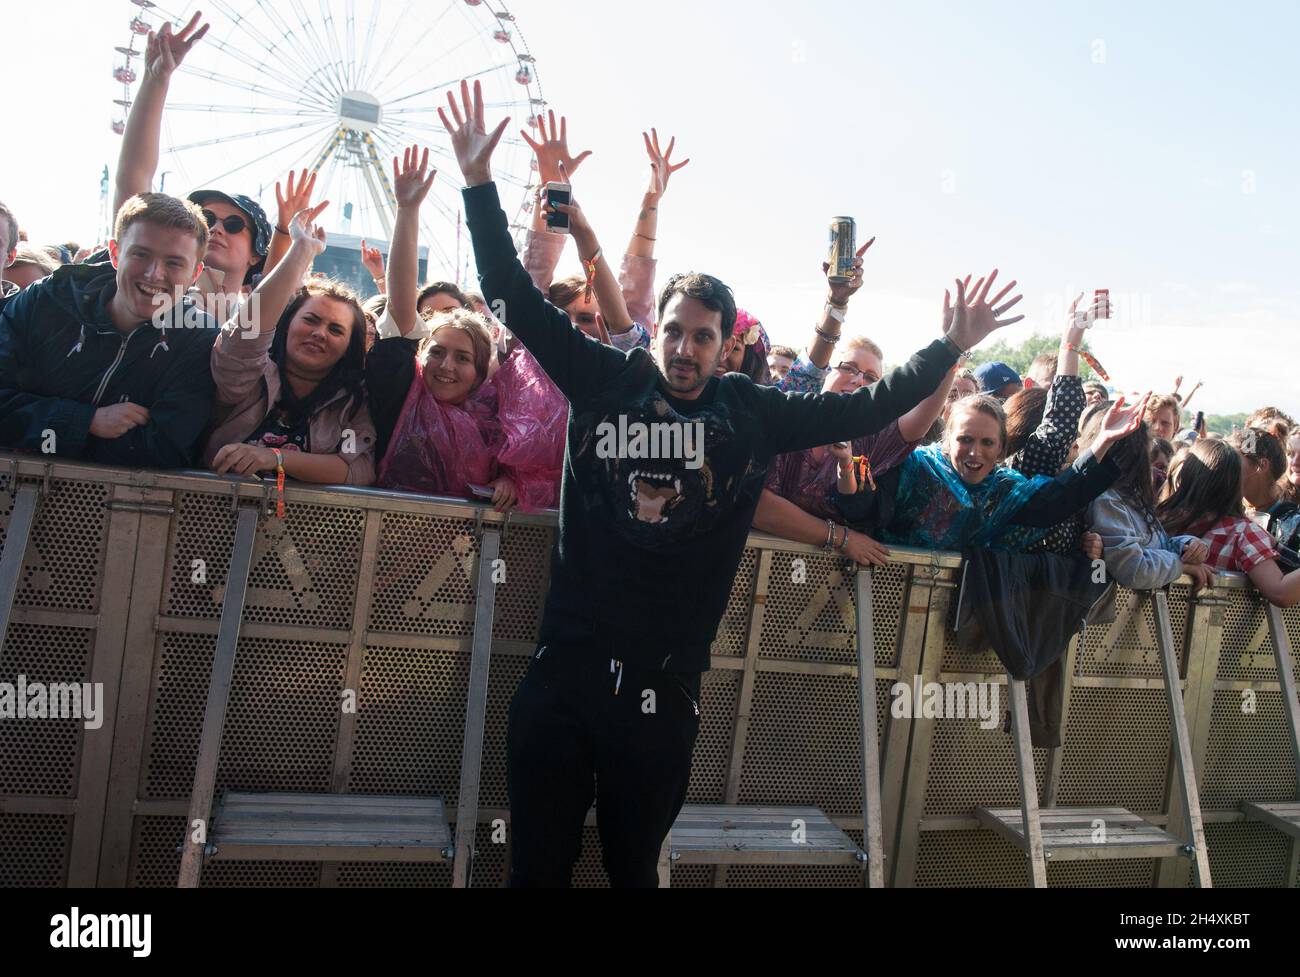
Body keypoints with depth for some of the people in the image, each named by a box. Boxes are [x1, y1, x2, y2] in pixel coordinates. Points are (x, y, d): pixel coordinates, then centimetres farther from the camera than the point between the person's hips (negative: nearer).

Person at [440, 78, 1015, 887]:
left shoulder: (754, 412, 3)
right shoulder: (605, 380, 1)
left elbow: (866, 410, 9)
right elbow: (517, 298, 2)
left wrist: (950, 348, 6)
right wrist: (481, 184, -2)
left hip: (667, 686, 1)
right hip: (566, 667, 0)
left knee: (636, 867, 18)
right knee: (539, 866, 10)